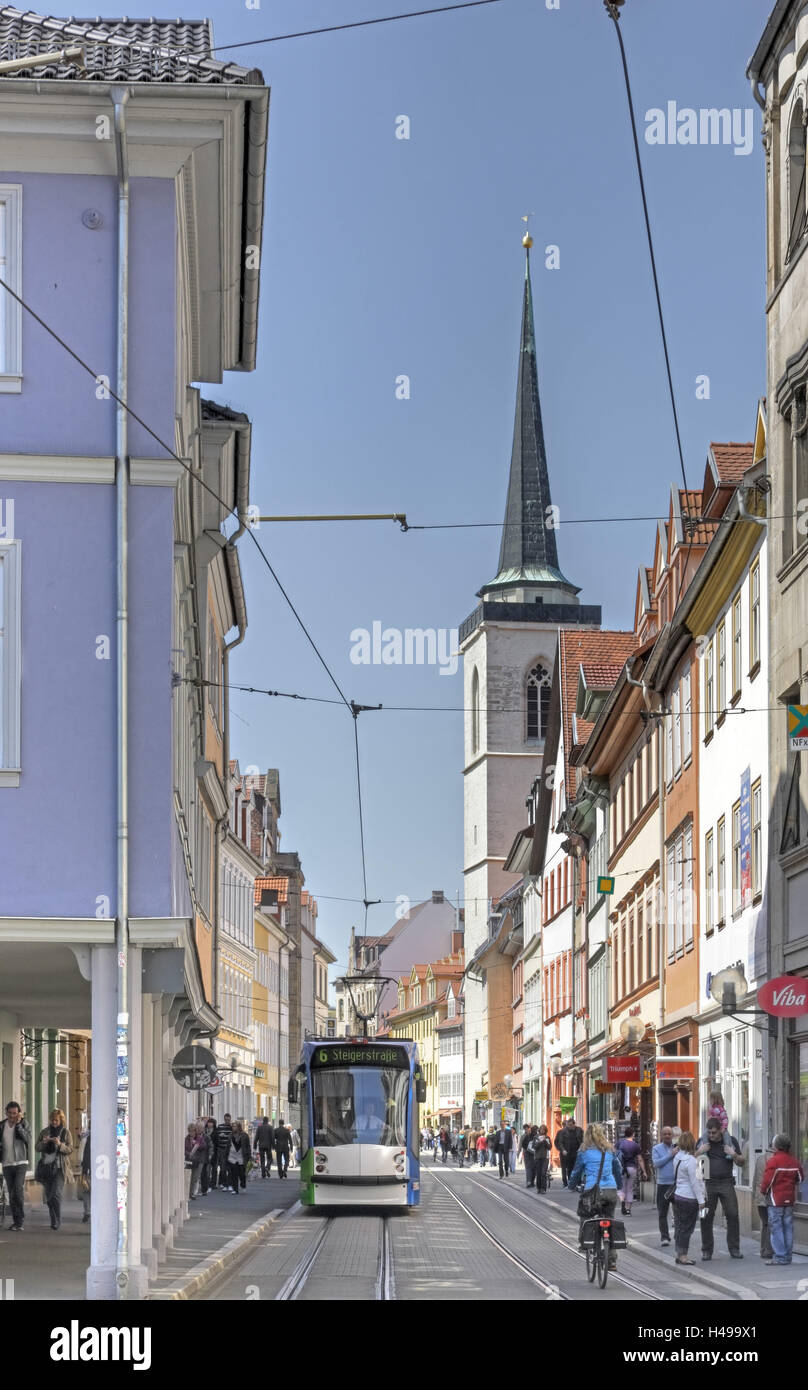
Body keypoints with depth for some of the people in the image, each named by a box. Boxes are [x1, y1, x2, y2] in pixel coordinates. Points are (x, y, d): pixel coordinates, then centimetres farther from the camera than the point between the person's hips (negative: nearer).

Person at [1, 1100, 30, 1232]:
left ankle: (20, 1221, -14)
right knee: (11, 1193, 6)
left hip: (20, 1163, -4)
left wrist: (18, 1124, -19)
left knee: (18, 1190, -17)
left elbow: (27, 1138, -16)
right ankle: (16, 1221, 12)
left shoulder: (23, 1123, -2)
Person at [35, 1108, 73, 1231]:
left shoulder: (66, 1133, 4)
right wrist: (44, 1142, -13)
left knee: (56, 1195, -14)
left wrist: (60, 1144, -19)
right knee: (49, 1196, 5)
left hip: (59, 1167, -4)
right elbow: (37, 1148, 8)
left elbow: (70, 1149, -2)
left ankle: (57, 1222, -8)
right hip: (46, 1166, 4)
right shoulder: (45, 1132, 11)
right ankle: (54, 1221, 16)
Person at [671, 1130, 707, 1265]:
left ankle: (678, 1253, 20)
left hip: (677, 1195, 8)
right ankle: (682, 1255, 4)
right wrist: (701, 1200, -13)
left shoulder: (677, 1157, 6)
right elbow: (695, 1182, -17)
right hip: (689, 1199, -8)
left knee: (679, 1226, 14)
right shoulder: (690, 1160, -18)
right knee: (686, 1227, 0)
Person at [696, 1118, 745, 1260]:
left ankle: (734, 1249, 4)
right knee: (706, 1218, 0)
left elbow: (741, 1162, 9)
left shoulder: (731, 1141, 6)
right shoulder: (702, 1141, 7)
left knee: (732, 1215, -4)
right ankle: (706, 1251, 7)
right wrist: (699, 1152, -9)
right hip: (708, 1184, 0)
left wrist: (734, 1155, -11)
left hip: (726, 1183, 0)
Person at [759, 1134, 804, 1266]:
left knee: (776, 1228, -2)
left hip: (776, 1199, -6)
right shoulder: (794, 1161, 5)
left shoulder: (774, 1161, -15)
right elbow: (800, 1178, 17)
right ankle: (787, 1256, 14)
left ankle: (780, 1256, -5)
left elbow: (768, 1180, -17)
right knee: (788, 1227, 11)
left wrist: (764, 1191, 1)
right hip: (790, 1199, 6)